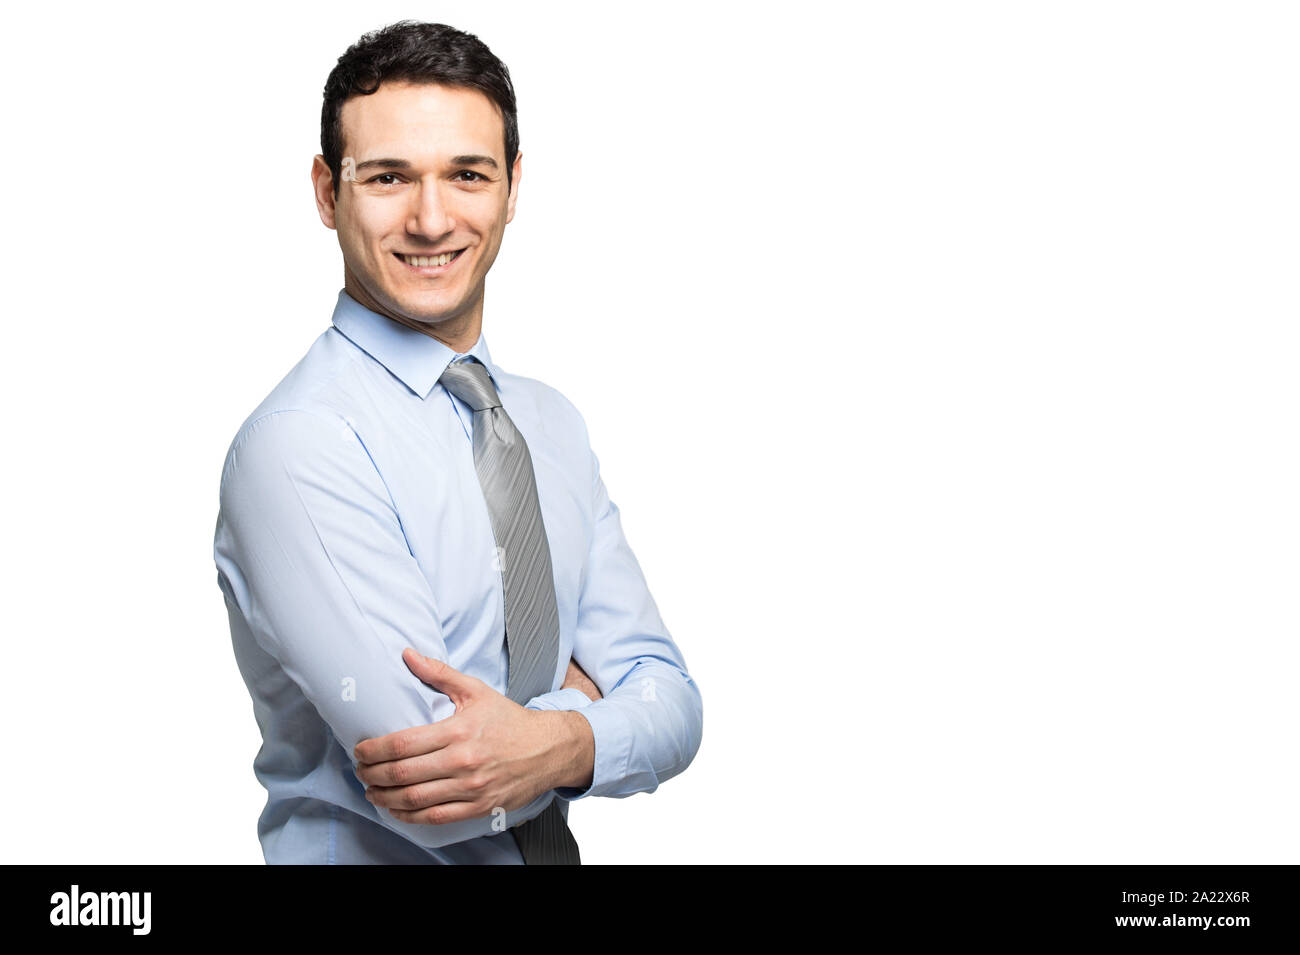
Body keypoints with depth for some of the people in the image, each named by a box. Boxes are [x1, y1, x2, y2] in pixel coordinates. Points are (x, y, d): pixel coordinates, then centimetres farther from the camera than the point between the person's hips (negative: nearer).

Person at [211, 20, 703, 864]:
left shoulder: (554, 423, -1)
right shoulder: (297, 446, -22)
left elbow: (672, 706, -7)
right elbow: (441, 810, -27)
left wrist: (558, 741, -24)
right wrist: (583, 691, -13)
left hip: (547, 842, 6)